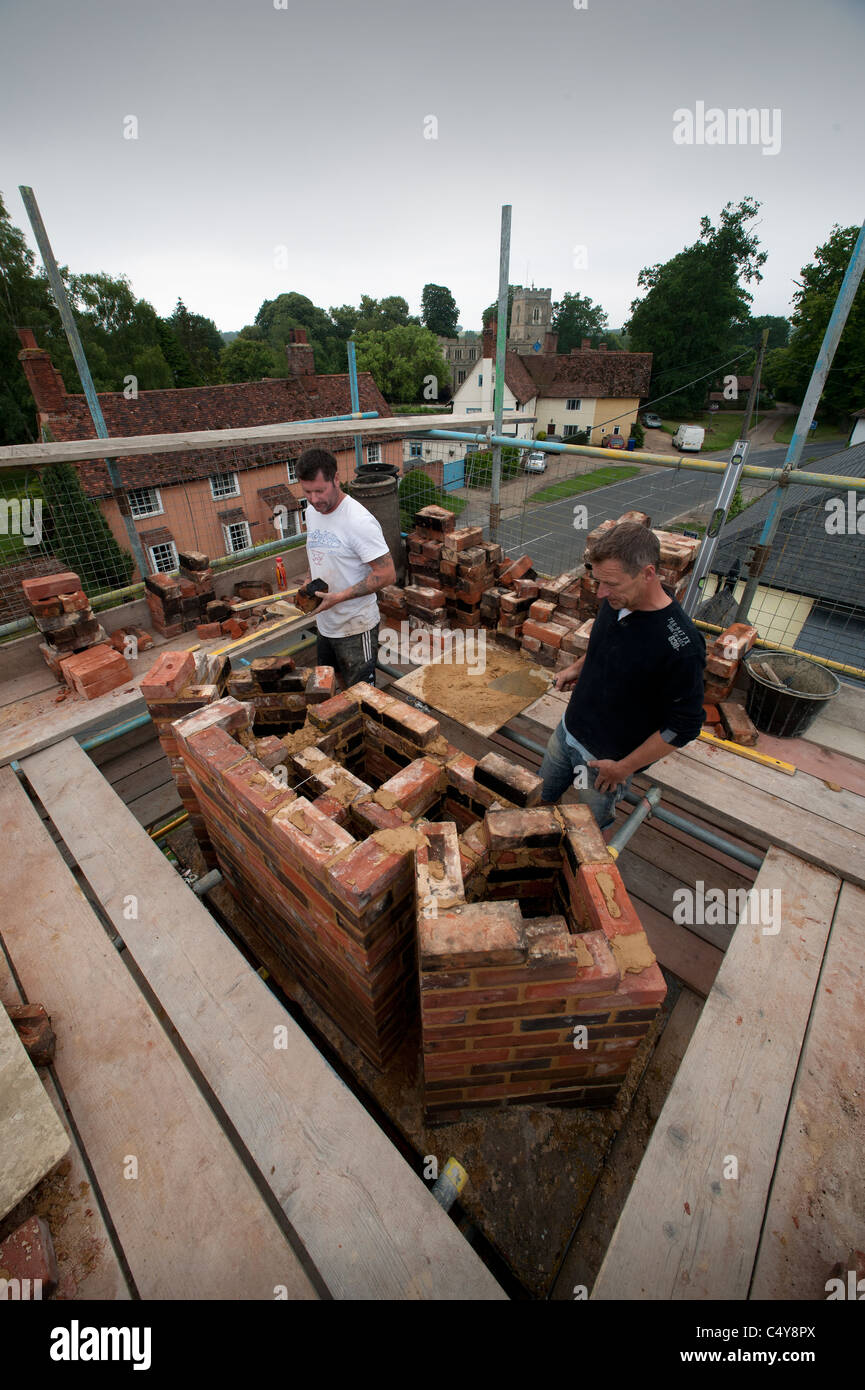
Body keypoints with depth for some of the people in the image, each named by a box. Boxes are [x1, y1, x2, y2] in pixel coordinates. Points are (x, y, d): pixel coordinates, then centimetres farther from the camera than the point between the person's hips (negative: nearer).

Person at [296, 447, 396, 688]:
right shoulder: (312, 513, 4)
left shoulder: (359, 521, -22)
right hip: (325, 624, 9)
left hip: (356, 628, -8)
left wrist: (339, 597, -27)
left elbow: (387, 574, -24)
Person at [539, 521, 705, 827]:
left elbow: (684, 725, -21)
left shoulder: (681, 645, -31)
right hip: (567, 731, 7)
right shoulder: (616, 602, -10)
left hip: (607, 759, -6)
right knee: (541, 800, 25)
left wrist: (624, 767, -17)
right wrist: (577, 666, 1)